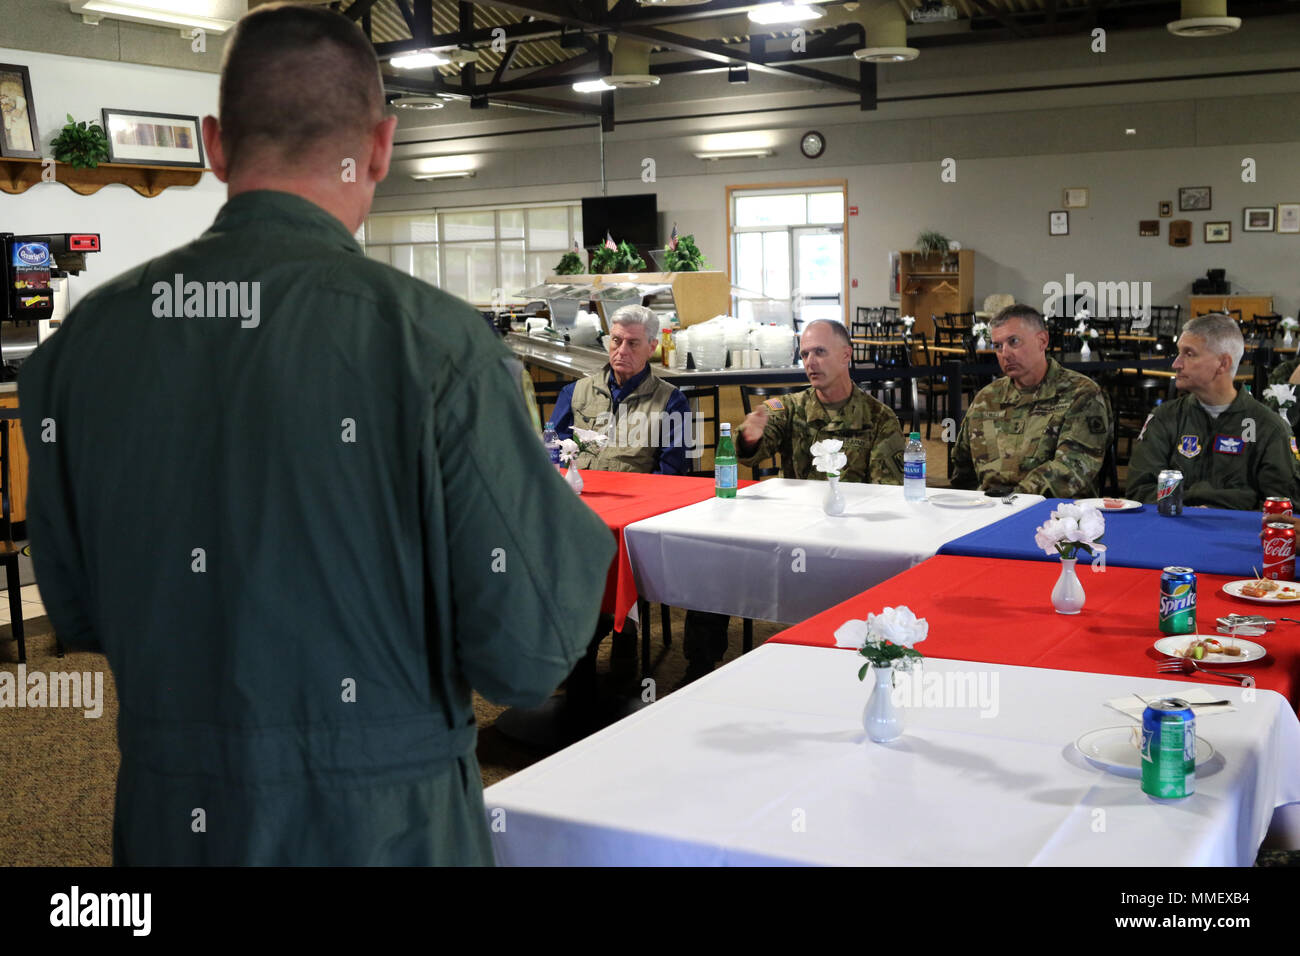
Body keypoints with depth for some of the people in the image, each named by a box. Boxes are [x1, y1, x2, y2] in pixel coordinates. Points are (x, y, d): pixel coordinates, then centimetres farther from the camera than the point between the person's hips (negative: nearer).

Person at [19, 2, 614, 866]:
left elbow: (75, 610, 5)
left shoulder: (83, 340, -7)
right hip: (383, 822, -3)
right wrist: (576, 522, 0)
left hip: (168, 819, 3)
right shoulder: (433, 340, -20)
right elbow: (528, 654, -19)